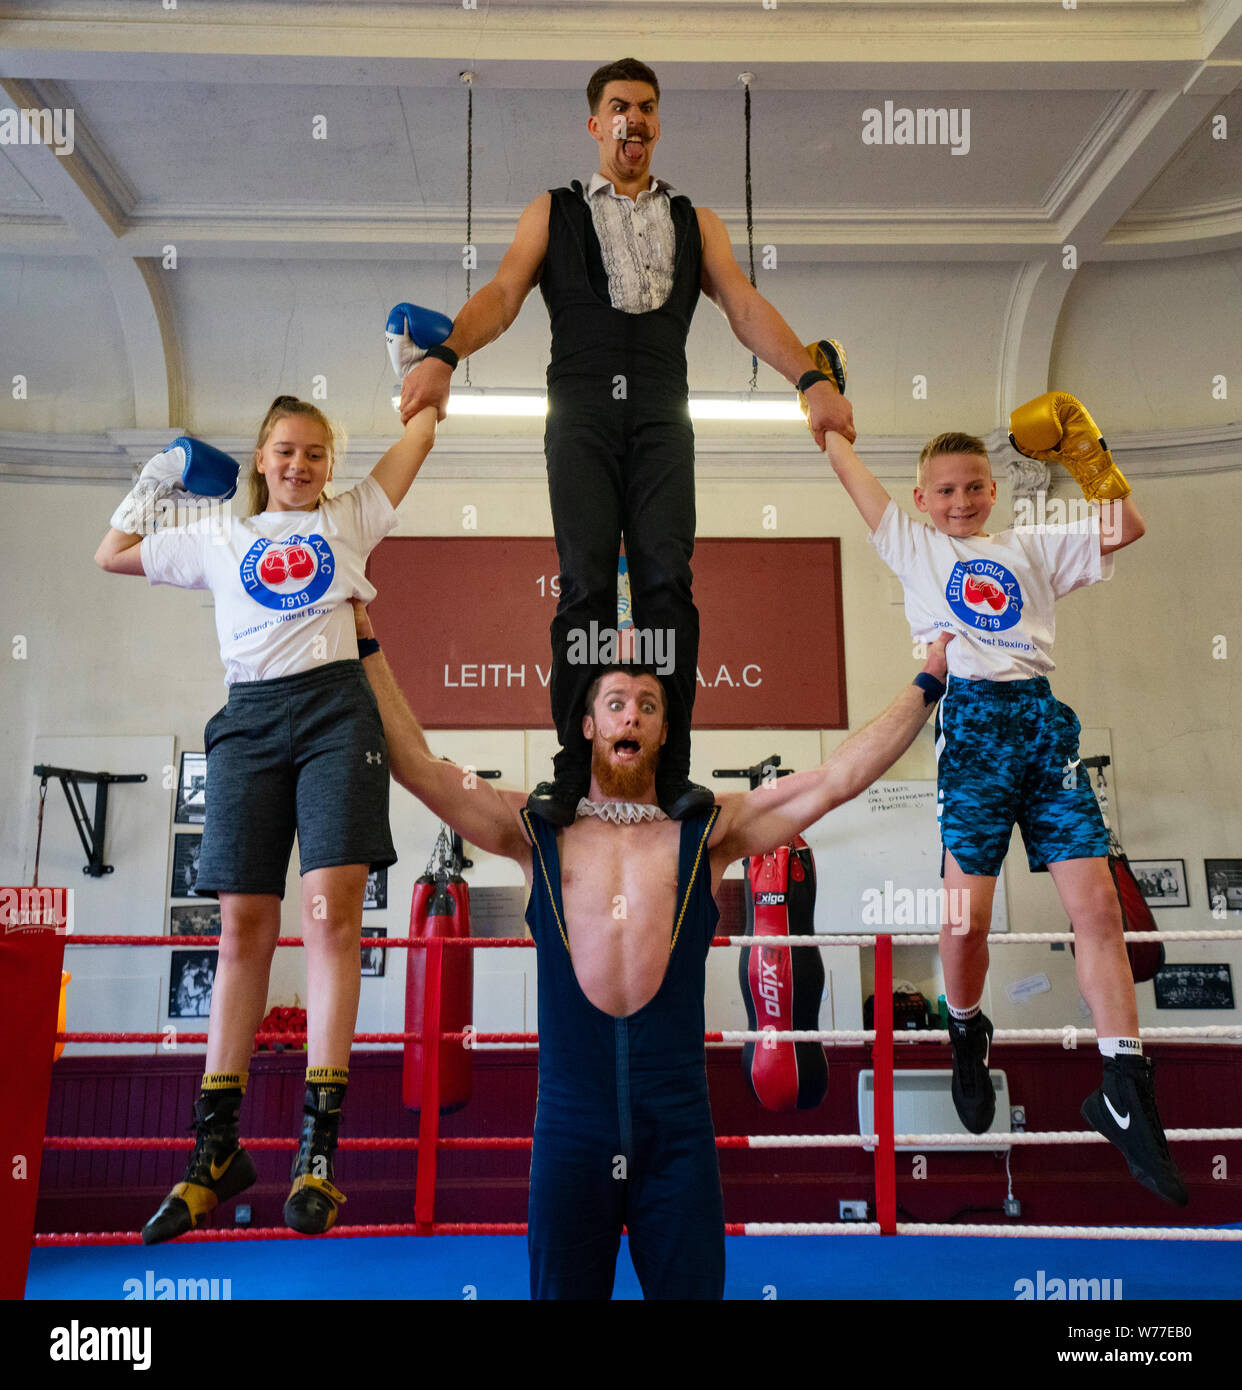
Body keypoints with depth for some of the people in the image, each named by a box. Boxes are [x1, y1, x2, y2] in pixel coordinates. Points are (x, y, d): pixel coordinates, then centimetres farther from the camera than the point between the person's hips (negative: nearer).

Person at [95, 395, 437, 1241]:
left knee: (332, 908, -15)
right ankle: (217, 1148, 5)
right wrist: (158, 481, 32)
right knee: (244, 925, -2)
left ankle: (320, 1145, -12)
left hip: (335, 709, -2)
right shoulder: (219, 538, 22)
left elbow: (422, 431, 22)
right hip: (249, 719, 2)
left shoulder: (349, 519, 18)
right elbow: (111, 556, 29)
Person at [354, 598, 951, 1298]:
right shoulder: (537, 831, 6)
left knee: (689, 1286, 10)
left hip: (679, 1127, 0)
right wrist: (368, 647, 3)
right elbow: (418, 766, 2)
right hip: (571, 1126, 0)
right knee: (564, 1288, 12)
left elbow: (838, 779, 2)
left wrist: (927, 683, 2)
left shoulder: (709, 833, 5)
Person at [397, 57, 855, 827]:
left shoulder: (695, 222, 23)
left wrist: (811, 378, -6)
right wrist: (443, 355, -16)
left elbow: (747, 307, 11)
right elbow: (502, 293, 4)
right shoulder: (552, 212, 19)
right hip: (582, 411, -1)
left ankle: (672, 768, -6)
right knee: (585, 584, -9)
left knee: (668, 583, -10)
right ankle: (572, 770, -4)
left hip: (661, 416, 1)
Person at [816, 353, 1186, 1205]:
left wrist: (1091, 457, 15)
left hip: (1043, 719, 3)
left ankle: (1126, 1092, 2)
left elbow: (1127, 530, 23)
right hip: (972, 721, -2)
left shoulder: (1030, 549, 23)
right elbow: (847, 462, 16)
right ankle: (967, 1036, 22)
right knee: (966, 914, -8)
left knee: (1097, 903, -6)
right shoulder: (911, 543, 16)